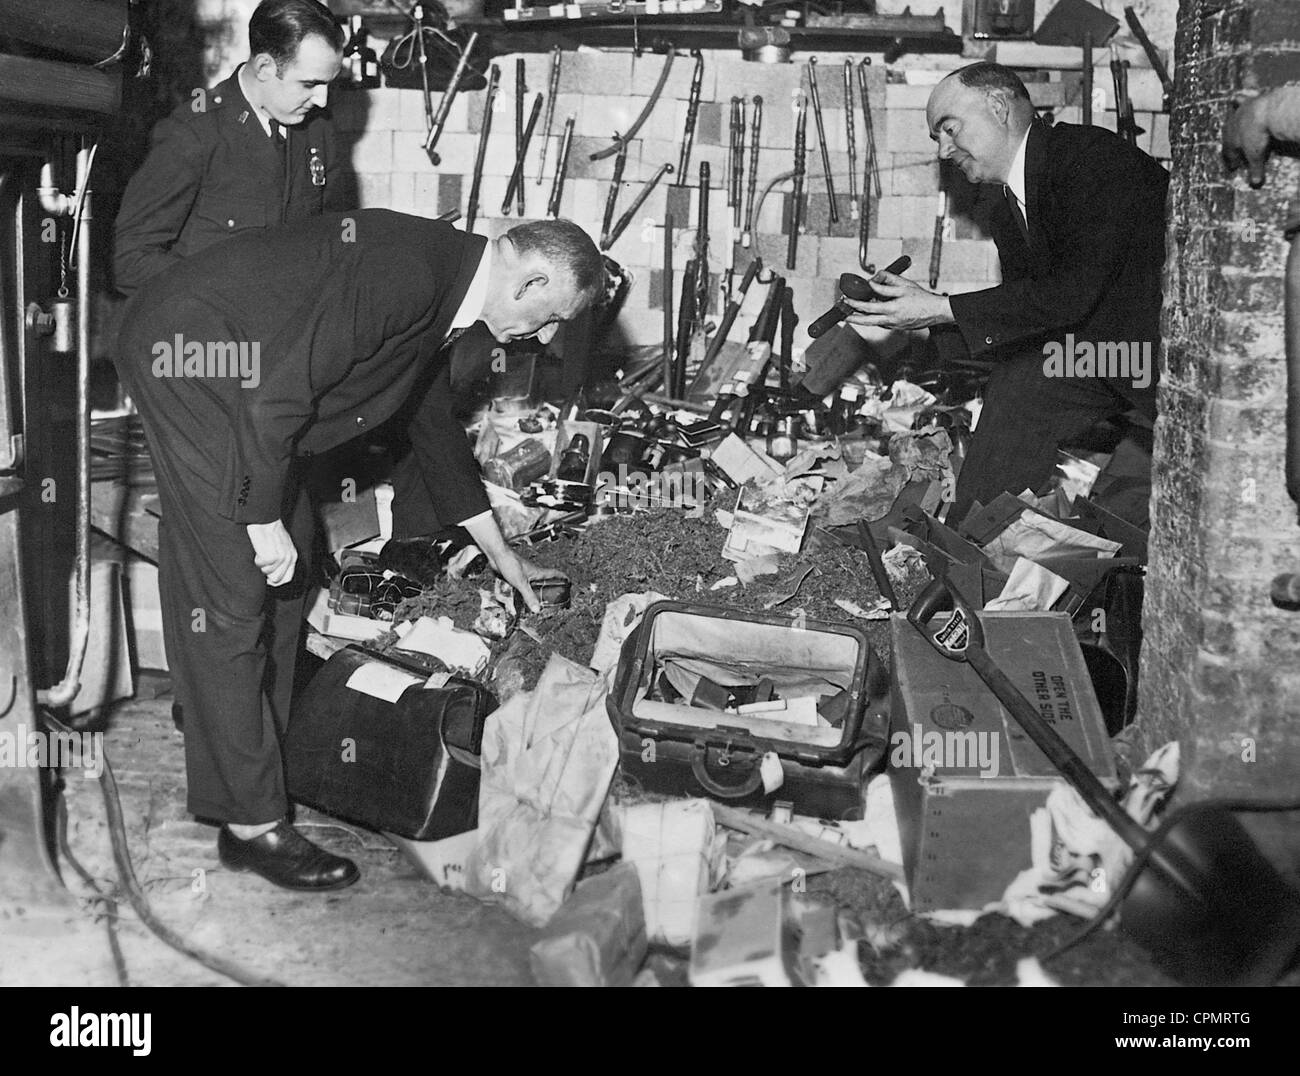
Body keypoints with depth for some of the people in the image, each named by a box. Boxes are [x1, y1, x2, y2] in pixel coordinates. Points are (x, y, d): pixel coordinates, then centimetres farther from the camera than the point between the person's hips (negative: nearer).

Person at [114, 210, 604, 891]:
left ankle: (276, 754, 23)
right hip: (183, 354, -10)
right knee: (228, 596, -9)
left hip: (242, 378, 10)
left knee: (289, 562, 12)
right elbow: (277, 397, -27)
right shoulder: (406, 273, -24)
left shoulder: (439, 293, 8)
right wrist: (265, 520, -17)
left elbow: (436, 427, 22)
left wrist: (499, 553, 28)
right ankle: (251, 823, -3)